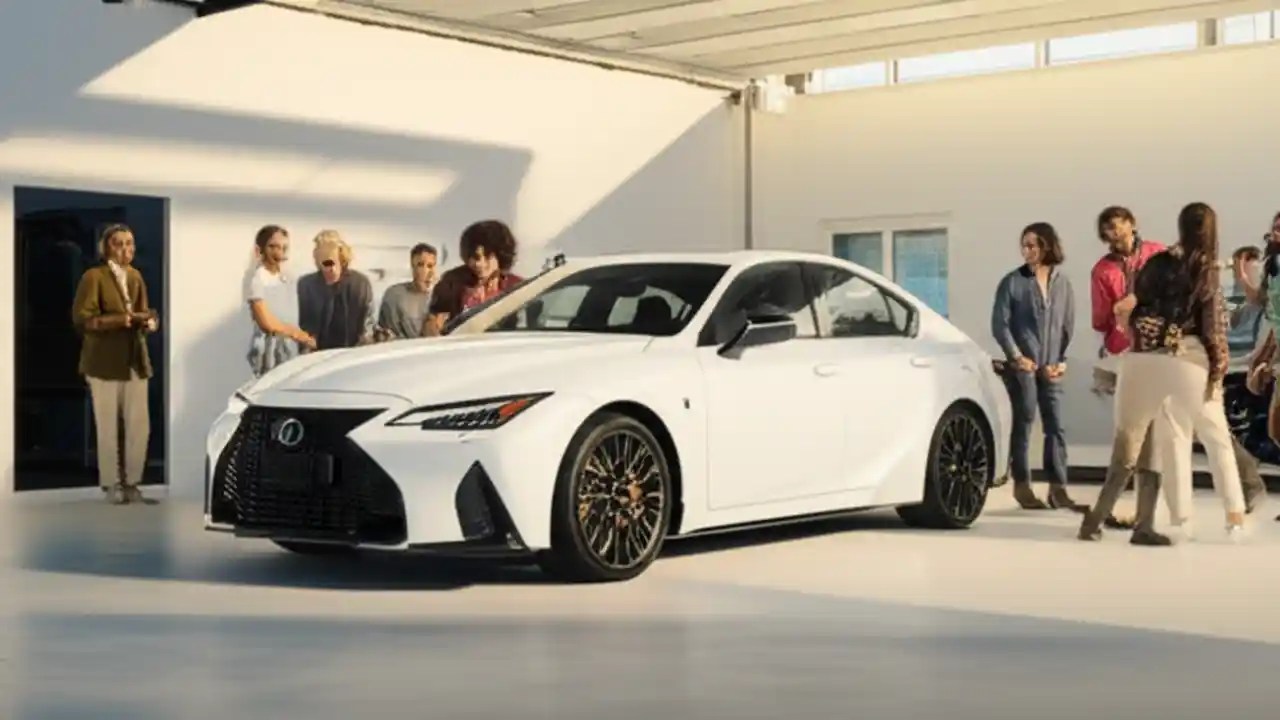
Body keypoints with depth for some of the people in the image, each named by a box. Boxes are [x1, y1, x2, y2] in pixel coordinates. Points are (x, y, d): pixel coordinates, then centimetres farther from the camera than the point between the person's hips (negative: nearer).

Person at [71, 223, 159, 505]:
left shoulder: (136, 276, 13)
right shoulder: (93, 276, -7)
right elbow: (81, 318, -14)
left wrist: (149, 322, -6)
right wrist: (118, 319, -26)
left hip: (135, 360, 6)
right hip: (104, 362, -5)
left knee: (140, 426, 2)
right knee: (108, 427, 0)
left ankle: (132, 483, 13)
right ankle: (112, 485, 10)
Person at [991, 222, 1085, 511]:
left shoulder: (1062, 281, 6)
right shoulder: (1012, 281, -2)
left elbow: (1068, 324, 9)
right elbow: (999, 323, -4)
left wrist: (1061, 360, 1)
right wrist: (1016, 356, -11)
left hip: (1051, 367, 3)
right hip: (1022, 365, -3)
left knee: (1056, 426, 1)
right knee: (1023, 423, 2)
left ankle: (1058, 490, 3)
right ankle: (1022, 485, 11)